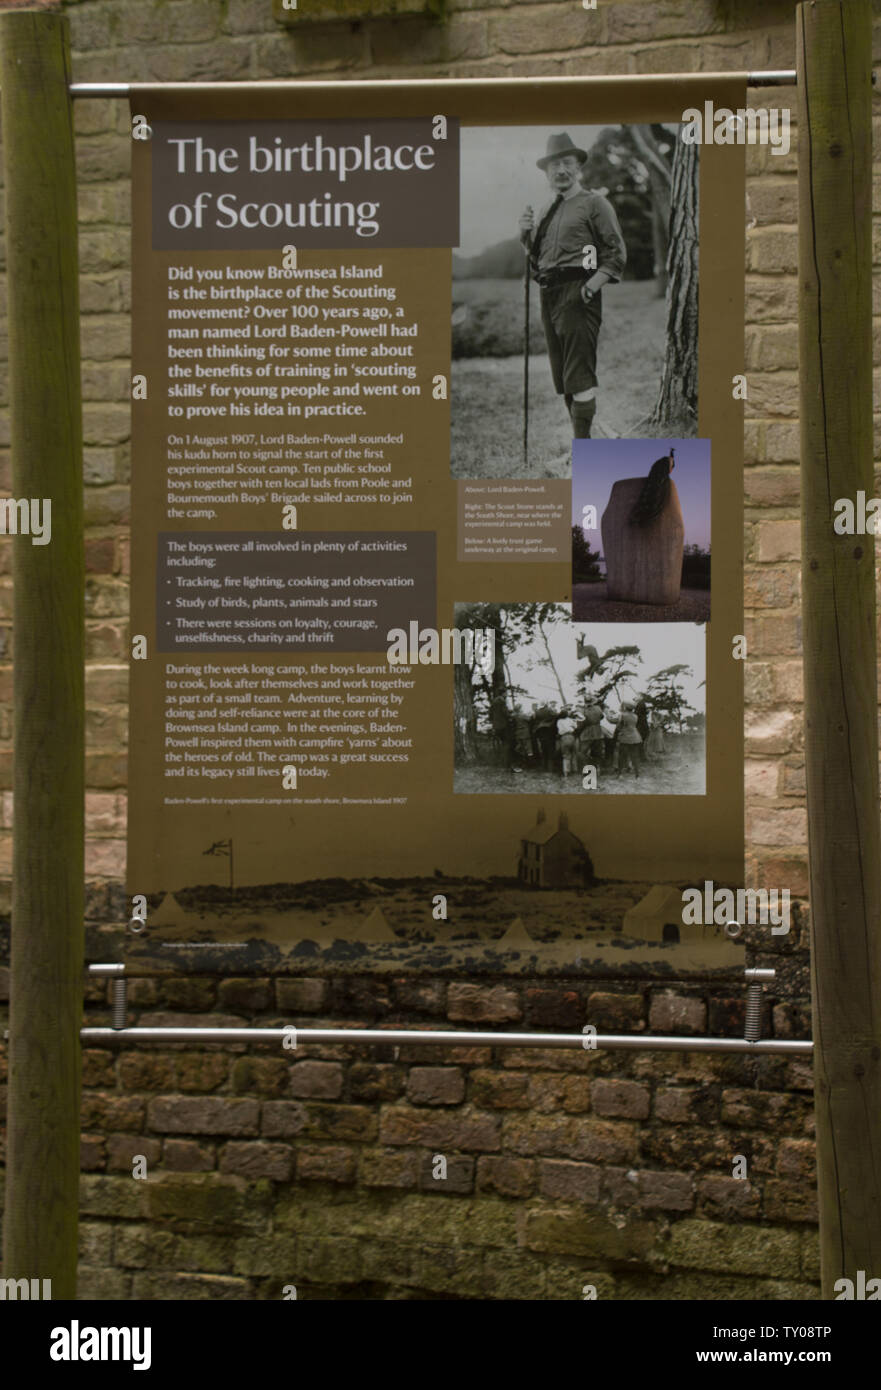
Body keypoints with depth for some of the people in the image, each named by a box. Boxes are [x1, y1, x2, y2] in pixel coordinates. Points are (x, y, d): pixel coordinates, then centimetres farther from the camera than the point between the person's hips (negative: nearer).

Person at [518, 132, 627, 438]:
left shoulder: (595, 204, 0)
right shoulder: (547, 212, 22)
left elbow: (616, 255, -5)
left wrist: (590, 287, -17)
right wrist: (527, 234, 8)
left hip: (578, 295, -8)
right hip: (549, 297, 8)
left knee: (579, 377, -13)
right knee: (563, 380, 9)